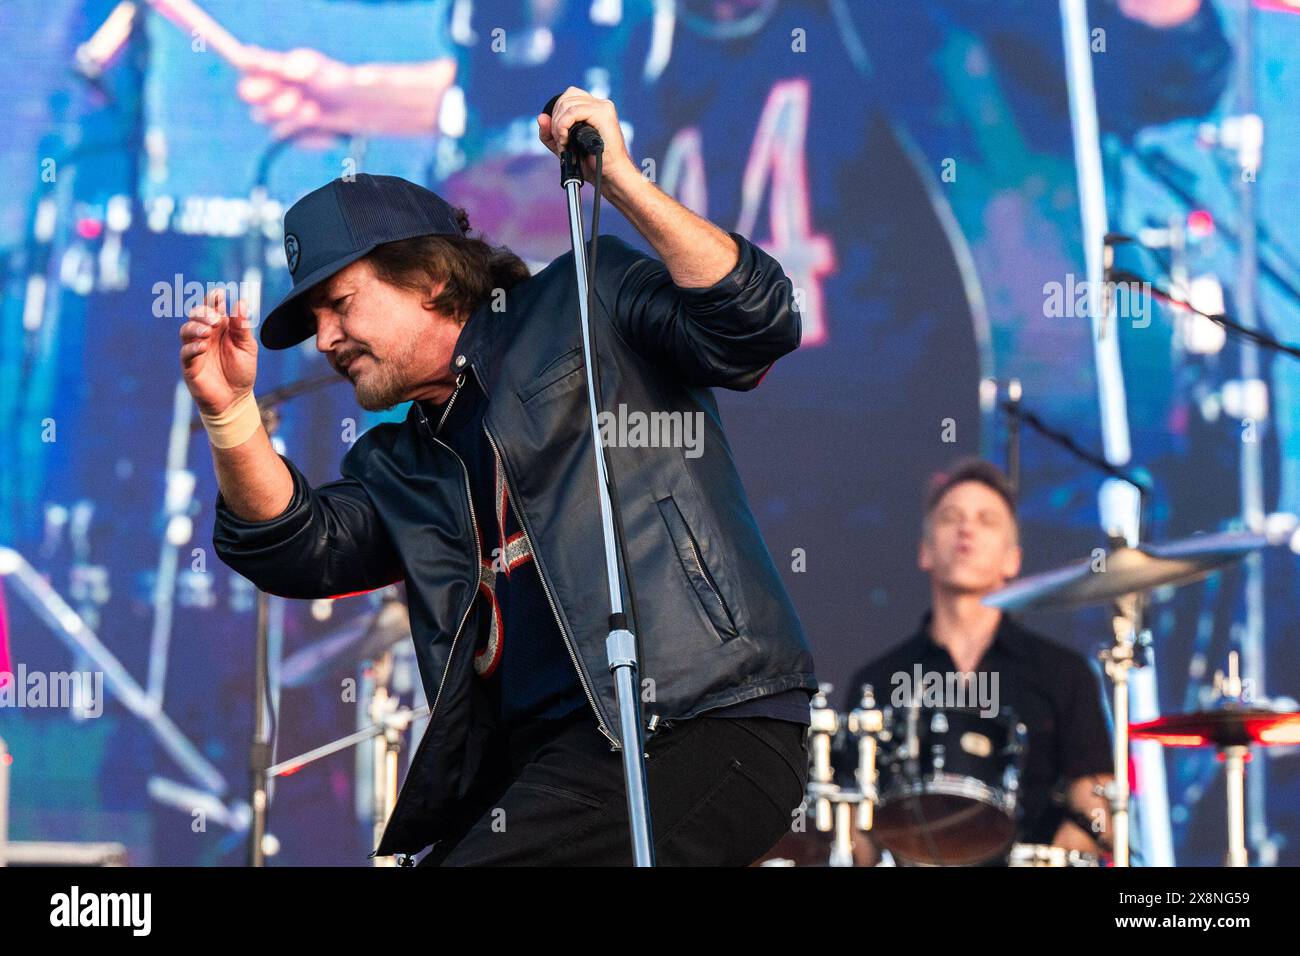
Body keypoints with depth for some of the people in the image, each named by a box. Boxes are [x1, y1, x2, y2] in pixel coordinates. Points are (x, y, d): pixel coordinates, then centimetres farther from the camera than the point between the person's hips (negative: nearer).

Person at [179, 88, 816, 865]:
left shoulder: (584, 308, 10)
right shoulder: (399, 466, 26)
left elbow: (756, 325, -6)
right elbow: (299, 550, 8)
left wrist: (620, 182, -12)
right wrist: (233, 415, -6)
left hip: (706, 721, -7)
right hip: (545, 762, 7)